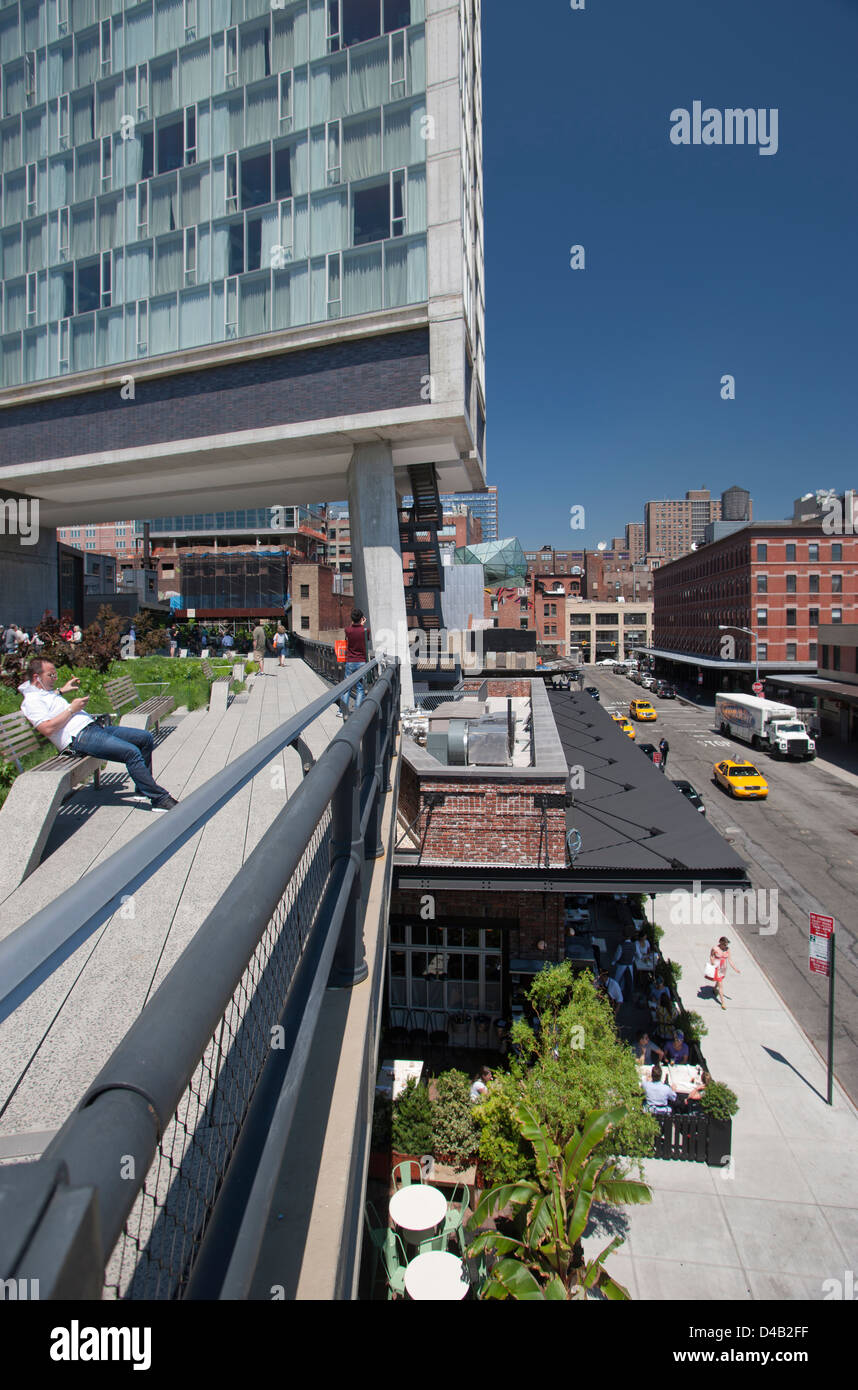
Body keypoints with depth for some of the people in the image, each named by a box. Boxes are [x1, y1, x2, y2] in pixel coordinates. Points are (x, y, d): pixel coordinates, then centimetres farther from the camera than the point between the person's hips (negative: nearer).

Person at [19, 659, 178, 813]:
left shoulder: (46, 692, 23)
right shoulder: (32, 700, -6)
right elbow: (47, 729, -20)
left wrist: (61, 690, 36)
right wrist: (72, 709, -11)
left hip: (94, 727, 11)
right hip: (79, 738, -11)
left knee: (146, 737, 3)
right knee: (132, 752, -27)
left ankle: (144, 788, 10)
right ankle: (159, 798, -21)